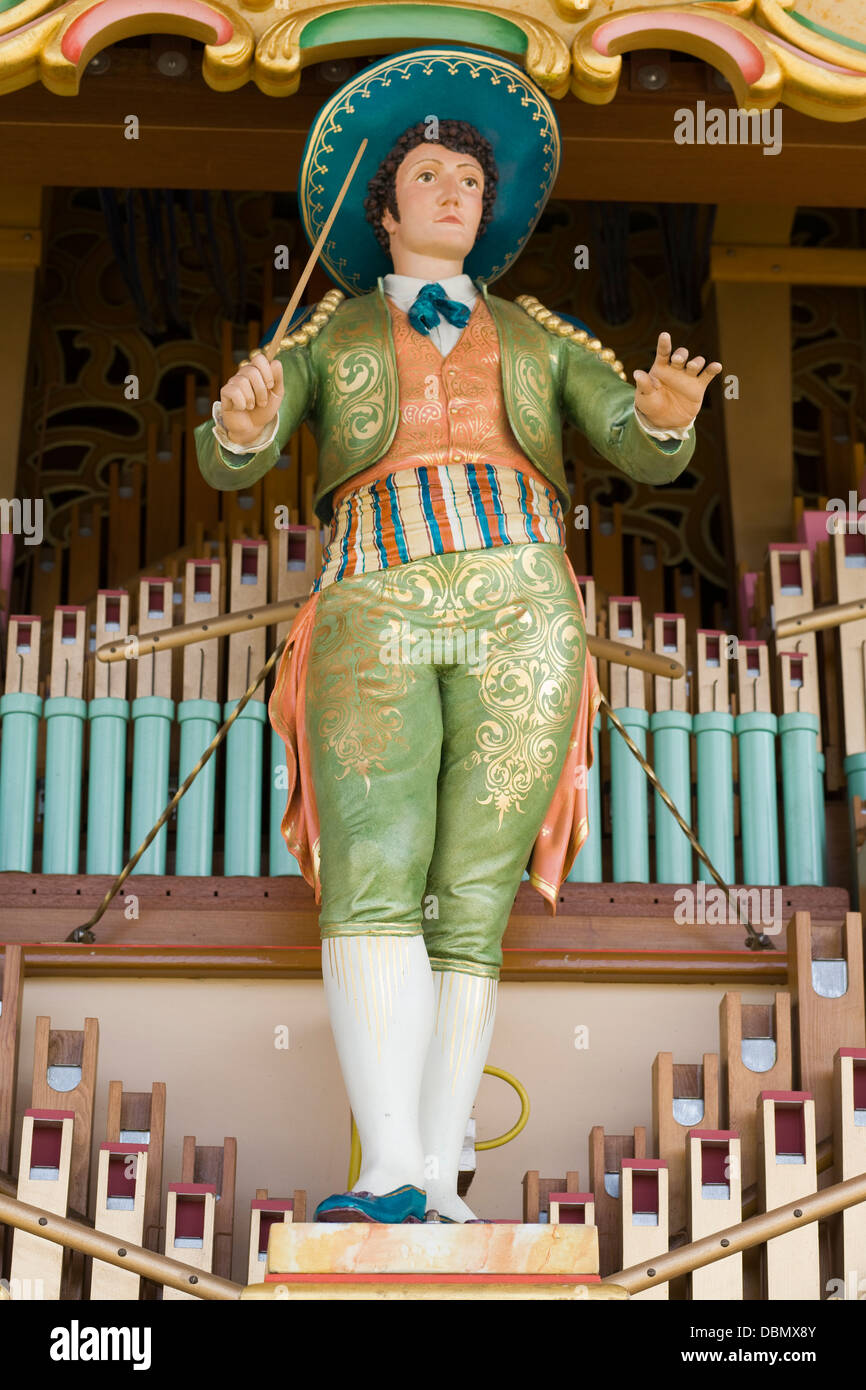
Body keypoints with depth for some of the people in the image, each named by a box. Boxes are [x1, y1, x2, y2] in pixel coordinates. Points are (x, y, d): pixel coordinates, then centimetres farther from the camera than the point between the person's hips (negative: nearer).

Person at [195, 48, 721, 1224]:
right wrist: (242, 423, -22)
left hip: (519, 617, 1)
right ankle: (390, 1172, -25)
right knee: (369, 889, -20)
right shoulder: (327, 338, 19)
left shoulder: (538, 338, 23)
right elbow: (227, 464, 4)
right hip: (376, 618, -1)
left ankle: (438, 1183, -3)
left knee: (472, 908, -6)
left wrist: (669, 412, -15)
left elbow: (650, 455, 11)